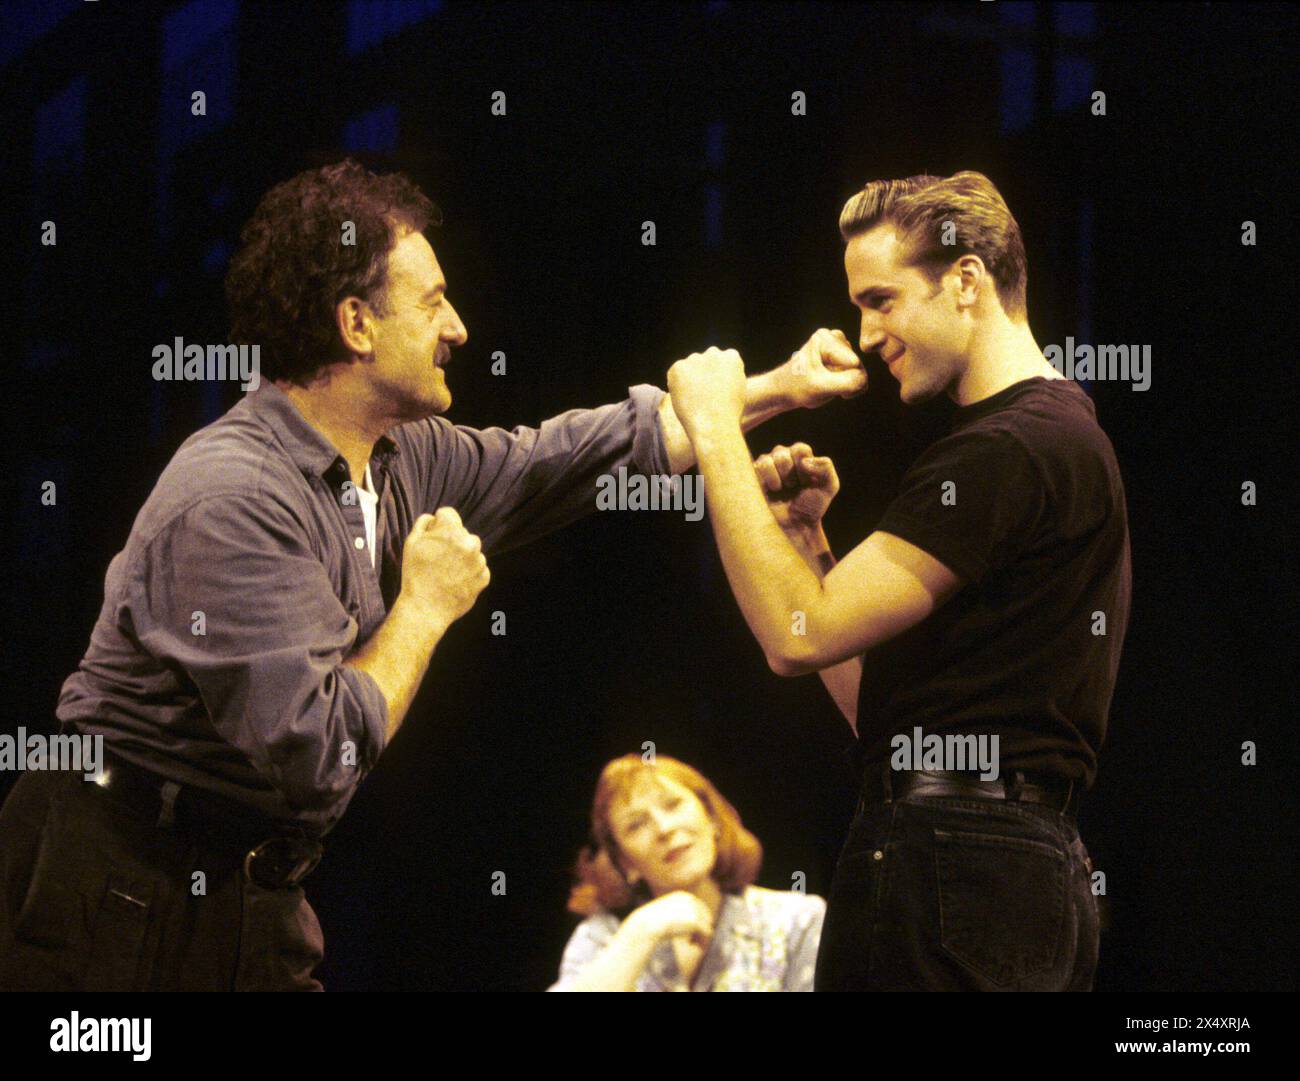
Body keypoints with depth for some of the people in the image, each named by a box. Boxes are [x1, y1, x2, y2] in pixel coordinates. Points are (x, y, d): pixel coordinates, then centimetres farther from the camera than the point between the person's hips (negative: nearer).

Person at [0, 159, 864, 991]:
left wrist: (780, 388, 20)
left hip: (258, 895, 8)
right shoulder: (233, 502, -24)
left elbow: (574, 456, 18)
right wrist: (426, 610, -15)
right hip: (134, 903, -8)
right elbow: (317, 755, -28)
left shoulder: (404, 460, 3)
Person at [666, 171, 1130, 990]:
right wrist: (805, 538, 9)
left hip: (948, 876, -10)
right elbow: (873, 702, 20)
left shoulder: (1010, 450, -13)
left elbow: (800, 634, -16)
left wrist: (715, 428, -8)